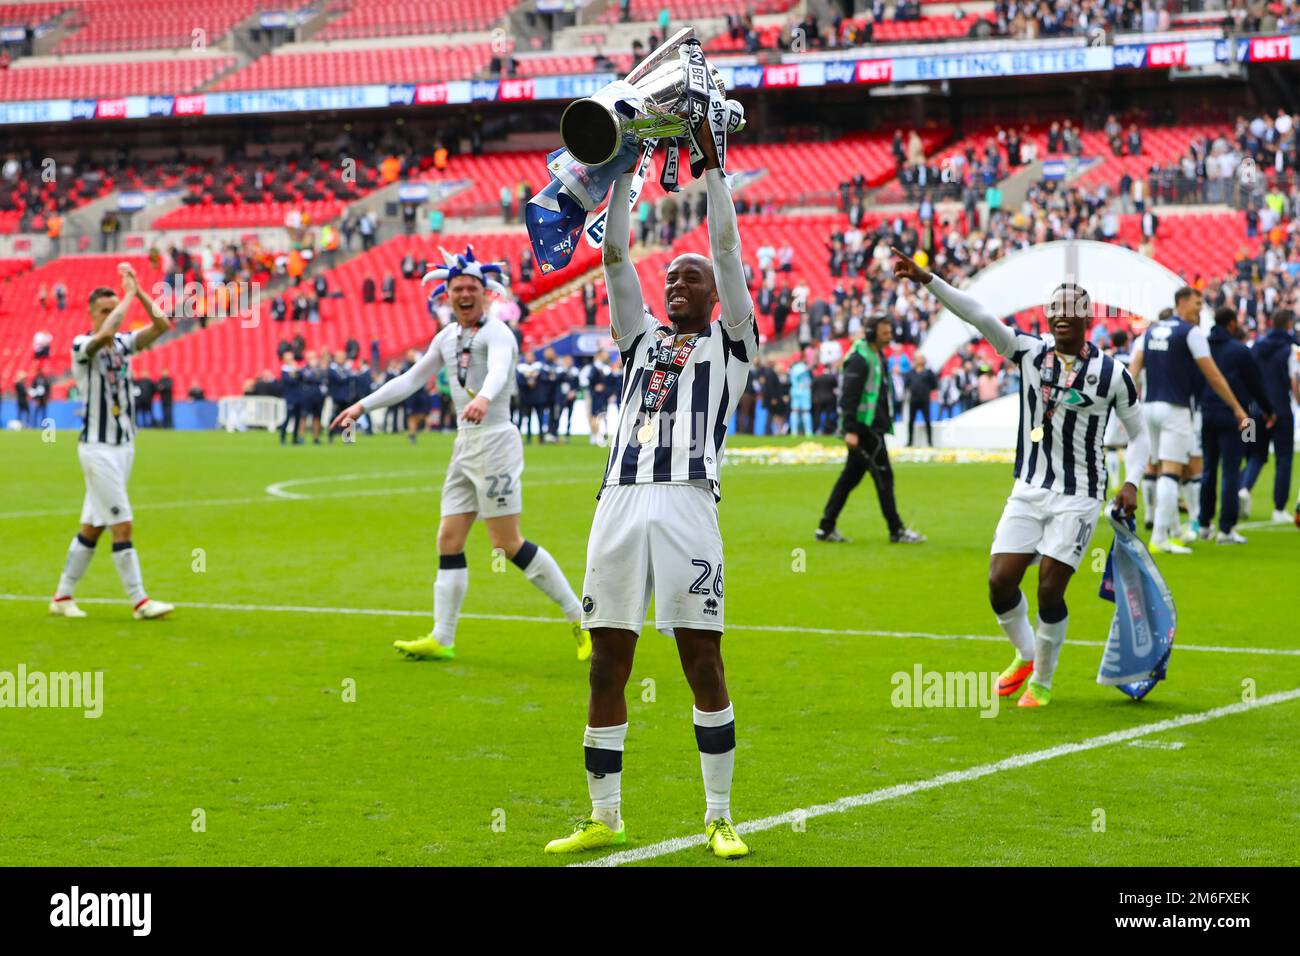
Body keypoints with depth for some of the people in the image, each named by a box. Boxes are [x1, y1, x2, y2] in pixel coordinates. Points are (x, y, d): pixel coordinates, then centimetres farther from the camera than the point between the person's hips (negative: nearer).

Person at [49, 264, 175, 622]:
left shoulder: (124, 343, 7)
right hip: (98, 447, -7)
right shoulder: (82, 346, -11)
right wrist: (129, 292, -24)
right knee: (122, 525, -10)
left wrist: (137, 289, -10)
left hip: (124, 446, 7)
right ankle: (139, 602, -9)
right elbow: (104, 333, -33)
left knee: (92, 526, 11)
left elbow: (161, 324, -3)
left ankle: (63, 597, 18)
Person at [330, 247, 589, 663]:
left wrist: (483, 398, -55)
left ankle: (579, 617, 1)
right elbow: (411, 379, 23)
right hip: (465, 444, 8)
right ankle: (442, 640, 8)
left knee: (508, 545, -9)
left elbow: (499, 369, -34)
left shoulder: (496, 333, -12)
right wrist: (363, 406, 20)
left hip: (495, 440, -8)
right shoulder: (447, 337, 13)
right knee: (449, 541, 5)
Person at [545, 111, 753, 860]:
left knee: (703, 660, -4)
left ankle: (720, 819, 4)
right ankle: (604, 819, 12)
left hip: (688, 504, -4)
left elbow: (727, 248, 5)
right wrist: (625, 168, 15)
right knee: (608, 663, 4)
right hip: (621, 503, 4)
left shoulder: (730, 342, 13)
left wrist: (710, 159, 5)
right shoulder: (643, 339, 24)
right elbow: (615, 255, 19)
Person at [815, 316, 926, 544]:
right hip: (863, 428, -10)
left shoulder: (878, 356, 18)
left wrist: (885, 423, 22)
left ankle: (826, 528, 12)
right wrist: (850, 430, -24)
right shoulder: (859, 359, -14)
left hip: (872, 428, 10)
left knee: (850, 477, 10)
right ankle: (897, 531, -1)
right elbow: (848, 396, -19)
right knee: (884, 477, -6)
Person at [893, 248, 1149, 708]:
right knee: (1001, 581, -5)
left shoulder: (1111, 373, -5)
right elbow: (979, 316, -13)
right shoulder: (1031, 352, -1)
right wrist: (927, 280, -23)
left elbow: (1138, 432, 7)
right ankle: (1025, 656, 25)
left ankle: (1042, 682, 14)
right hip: (1029, 491, 3)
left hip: (1078, 497, -3)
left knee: (1049, 589, -8)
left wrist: (1131, 483, -8)